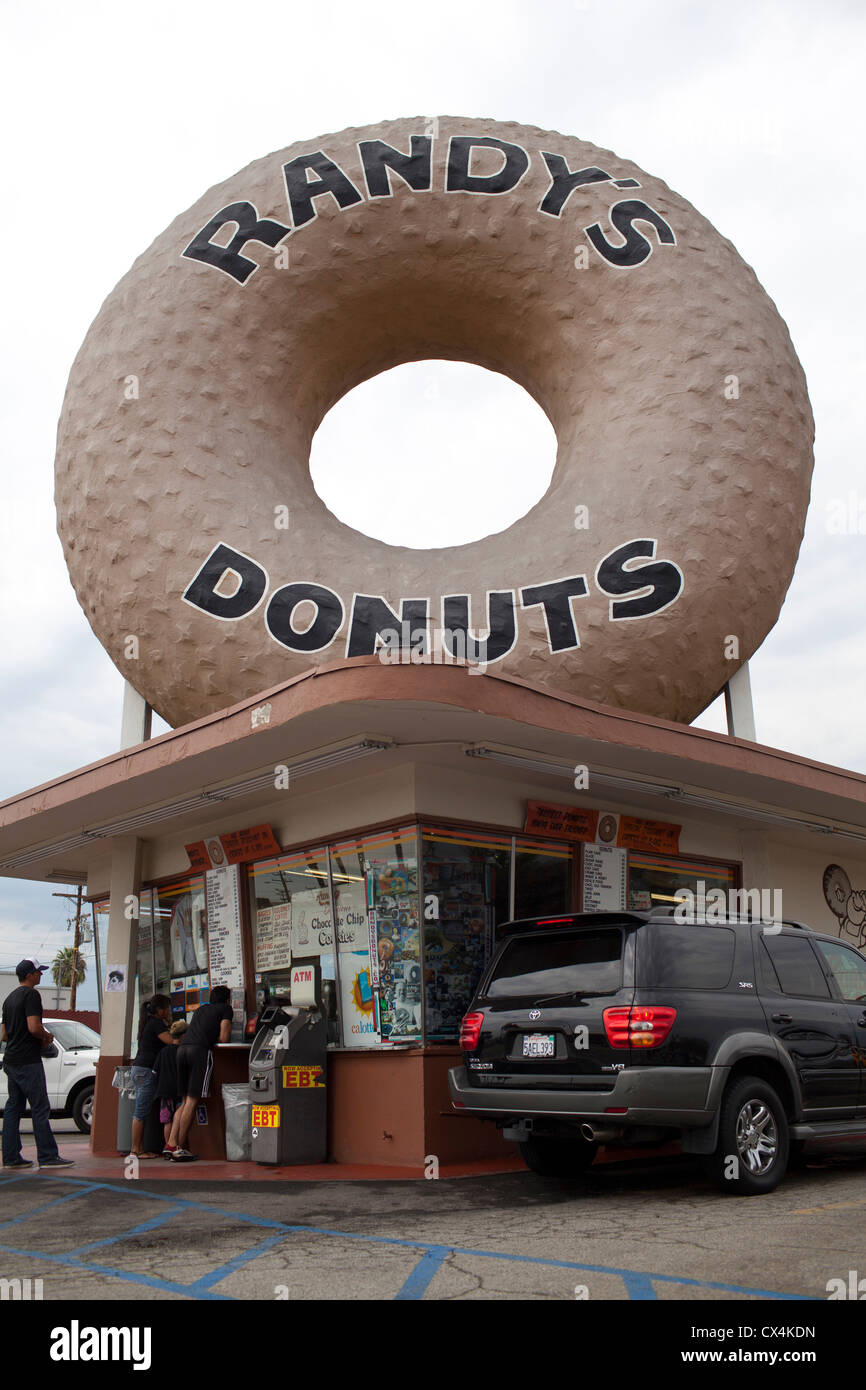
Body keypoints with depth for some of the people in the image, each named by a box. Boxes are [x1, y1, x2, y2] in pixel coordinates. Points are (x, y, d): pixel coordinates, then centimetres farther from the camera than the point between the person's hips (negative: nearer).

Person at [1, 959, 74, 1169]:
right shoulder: (31, 994, -11)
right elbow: (34, 1027, -22)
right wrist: (47, 1037, -3)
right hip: (28, 1061, -9)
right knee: (40, 1109, -7)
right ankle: (48, 1156, -6)